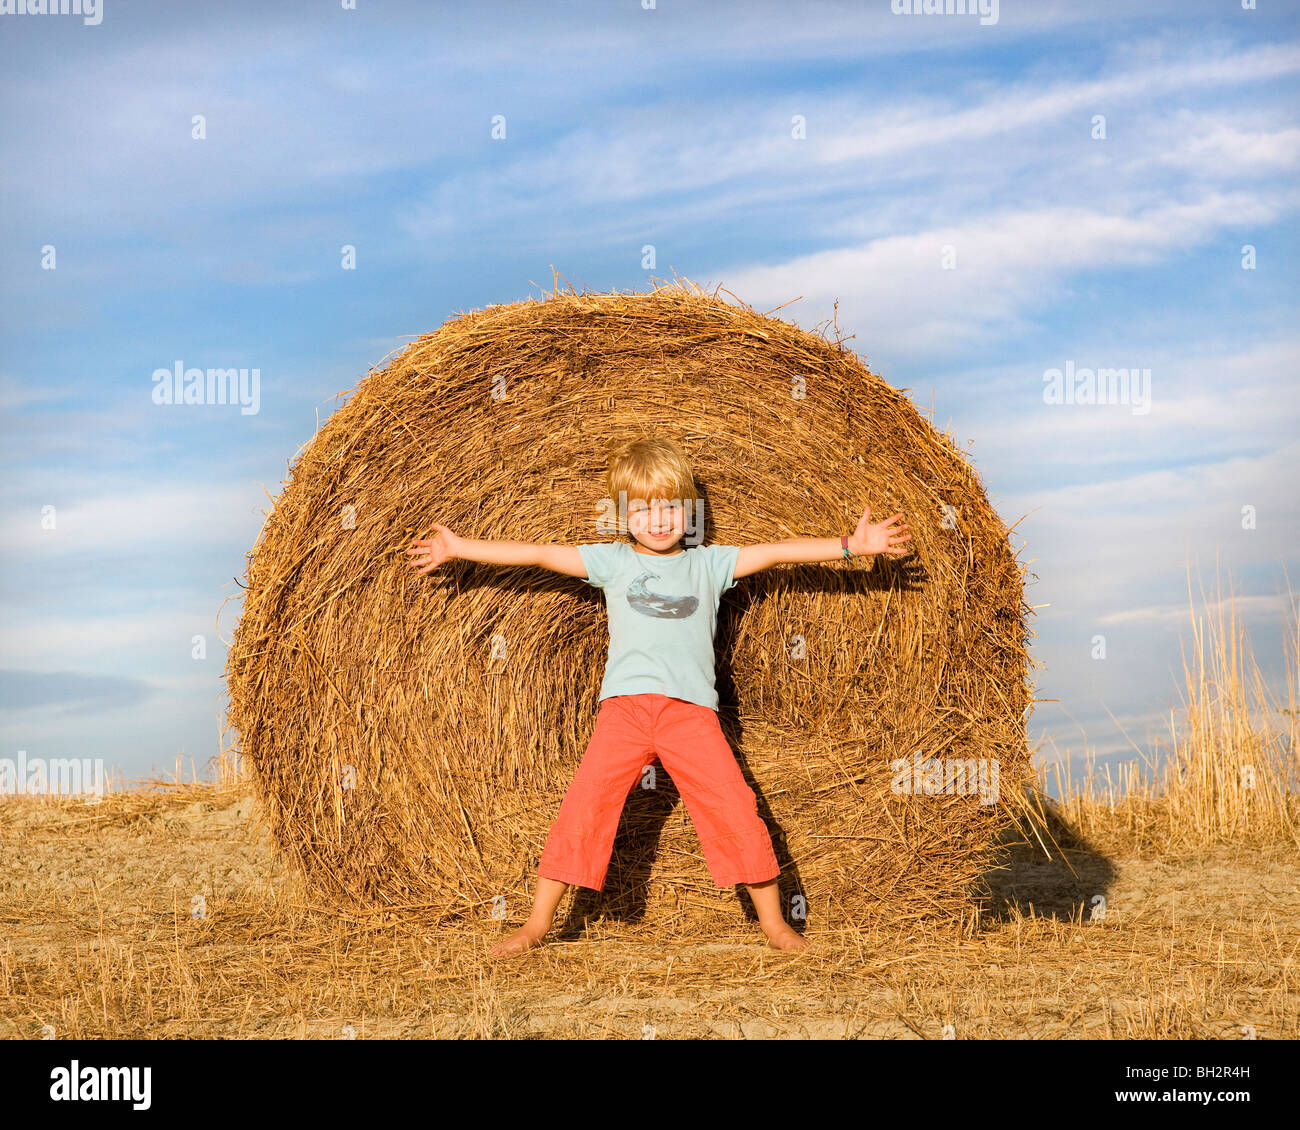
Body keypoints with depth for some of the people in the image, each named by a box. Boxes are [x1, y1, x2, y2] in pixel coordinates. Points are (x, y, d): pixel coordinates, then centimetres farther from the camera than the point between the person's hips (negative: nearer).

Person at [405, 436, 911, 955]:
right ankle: (538, 923, 9)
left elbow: (775, 552, 9)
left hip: (692, 712, 0)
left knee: (737, 813, -6)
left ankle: (774, 923, 9)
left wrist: (852, 545, 3)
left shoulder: (708, 564, 15)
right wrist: (456, 548, 10)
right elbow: (536, 554, 12)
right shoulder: (612, 562, 14)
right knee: (582, 811, -5)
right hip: (625, 706, 0)